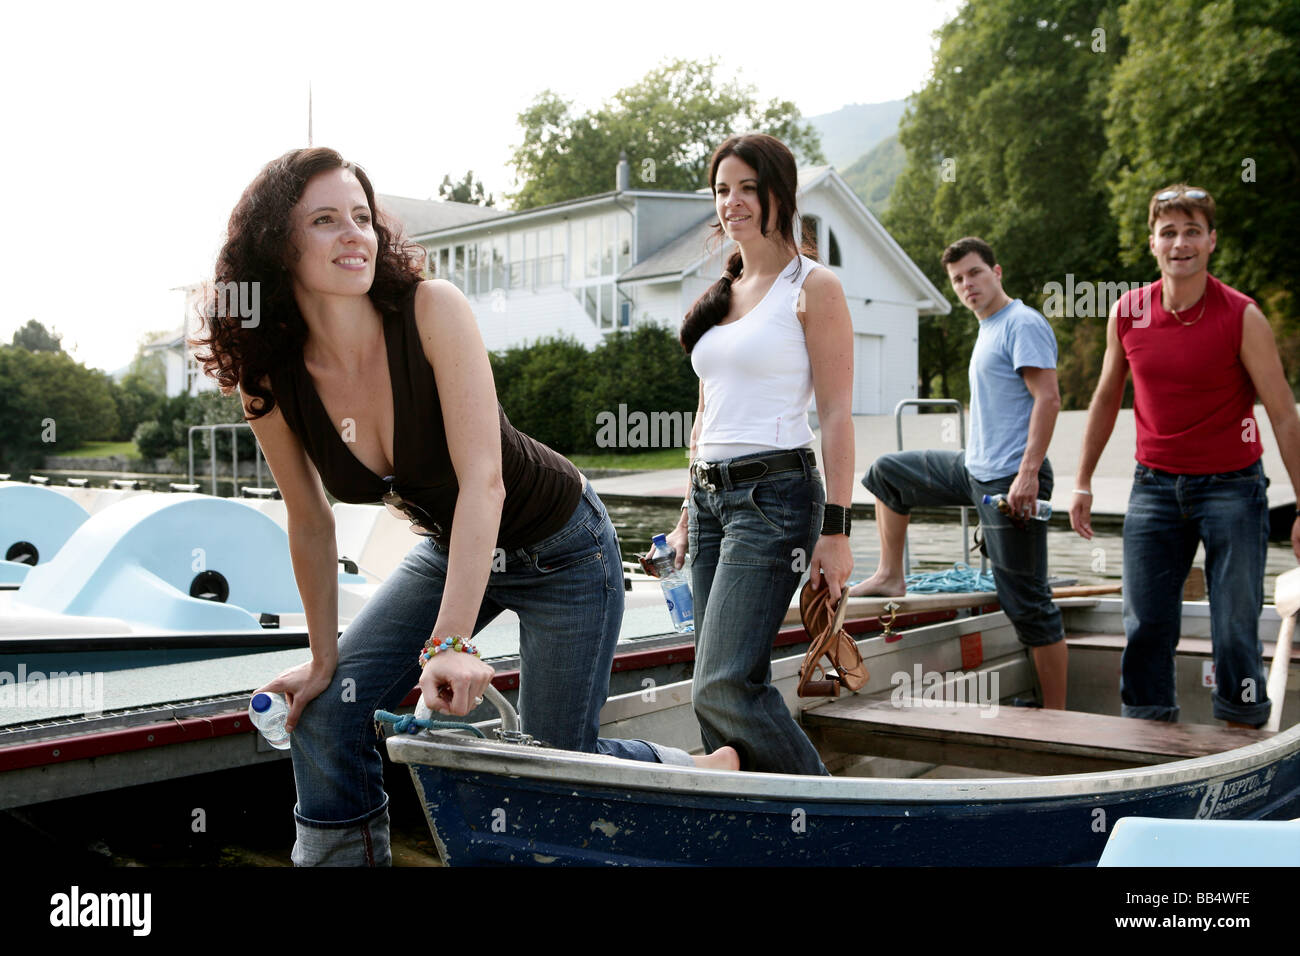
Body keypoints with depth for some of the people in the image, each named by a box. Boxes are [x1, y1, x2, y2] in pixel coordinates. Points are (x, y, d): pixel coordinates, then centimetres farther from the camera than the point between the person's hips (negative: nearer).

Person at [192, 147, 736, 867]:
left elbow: (483, 482, -33)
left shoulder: (432, 309, -28)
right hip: (447, 549, 5)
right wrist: (323, 659, 4)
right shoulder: (270, 385, -15)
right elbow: (311, 524, -1)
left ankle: (699, 769, 31)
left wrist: (451, 641, -41)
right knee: (326, 711, -6)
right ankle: (340, 852, 18)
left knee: (555, 763, 3)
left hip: (559, 552, -4)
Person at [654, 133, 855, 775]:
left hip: (774, 494, -7)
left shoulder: (812, 287, -3)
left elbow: (836, 415, -8)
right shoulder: (722, 292, 18)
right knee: (736, 686, 6)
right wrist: (688, 515, 19)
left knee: (723, 688, -14)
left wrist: (835, 529, -14)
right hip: (711, 496, 7)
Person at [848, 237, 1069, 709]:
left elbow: (1048, 398, -20)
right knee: (886, 472, 18)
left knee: (1027, 603, -7)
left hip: (1011, 479, -10)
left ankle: (1056, 716, 0)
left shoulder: (1023, 324, -11)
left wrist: (1028, 473, -28)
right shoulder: (988, 329, 18)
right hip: (974, 468, 10)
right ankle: (891, 575, 25)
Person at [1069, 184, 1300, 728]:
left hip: (1232, 485, -3)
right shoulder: (1127, 313, -1)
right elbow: (1106, 399, 12)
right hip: (1154, 484, 3)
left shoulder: (1242, 317, -10)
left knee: (1236, 627, 0)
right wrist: (1082, 483, 13)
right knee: (1145, 624, 5)